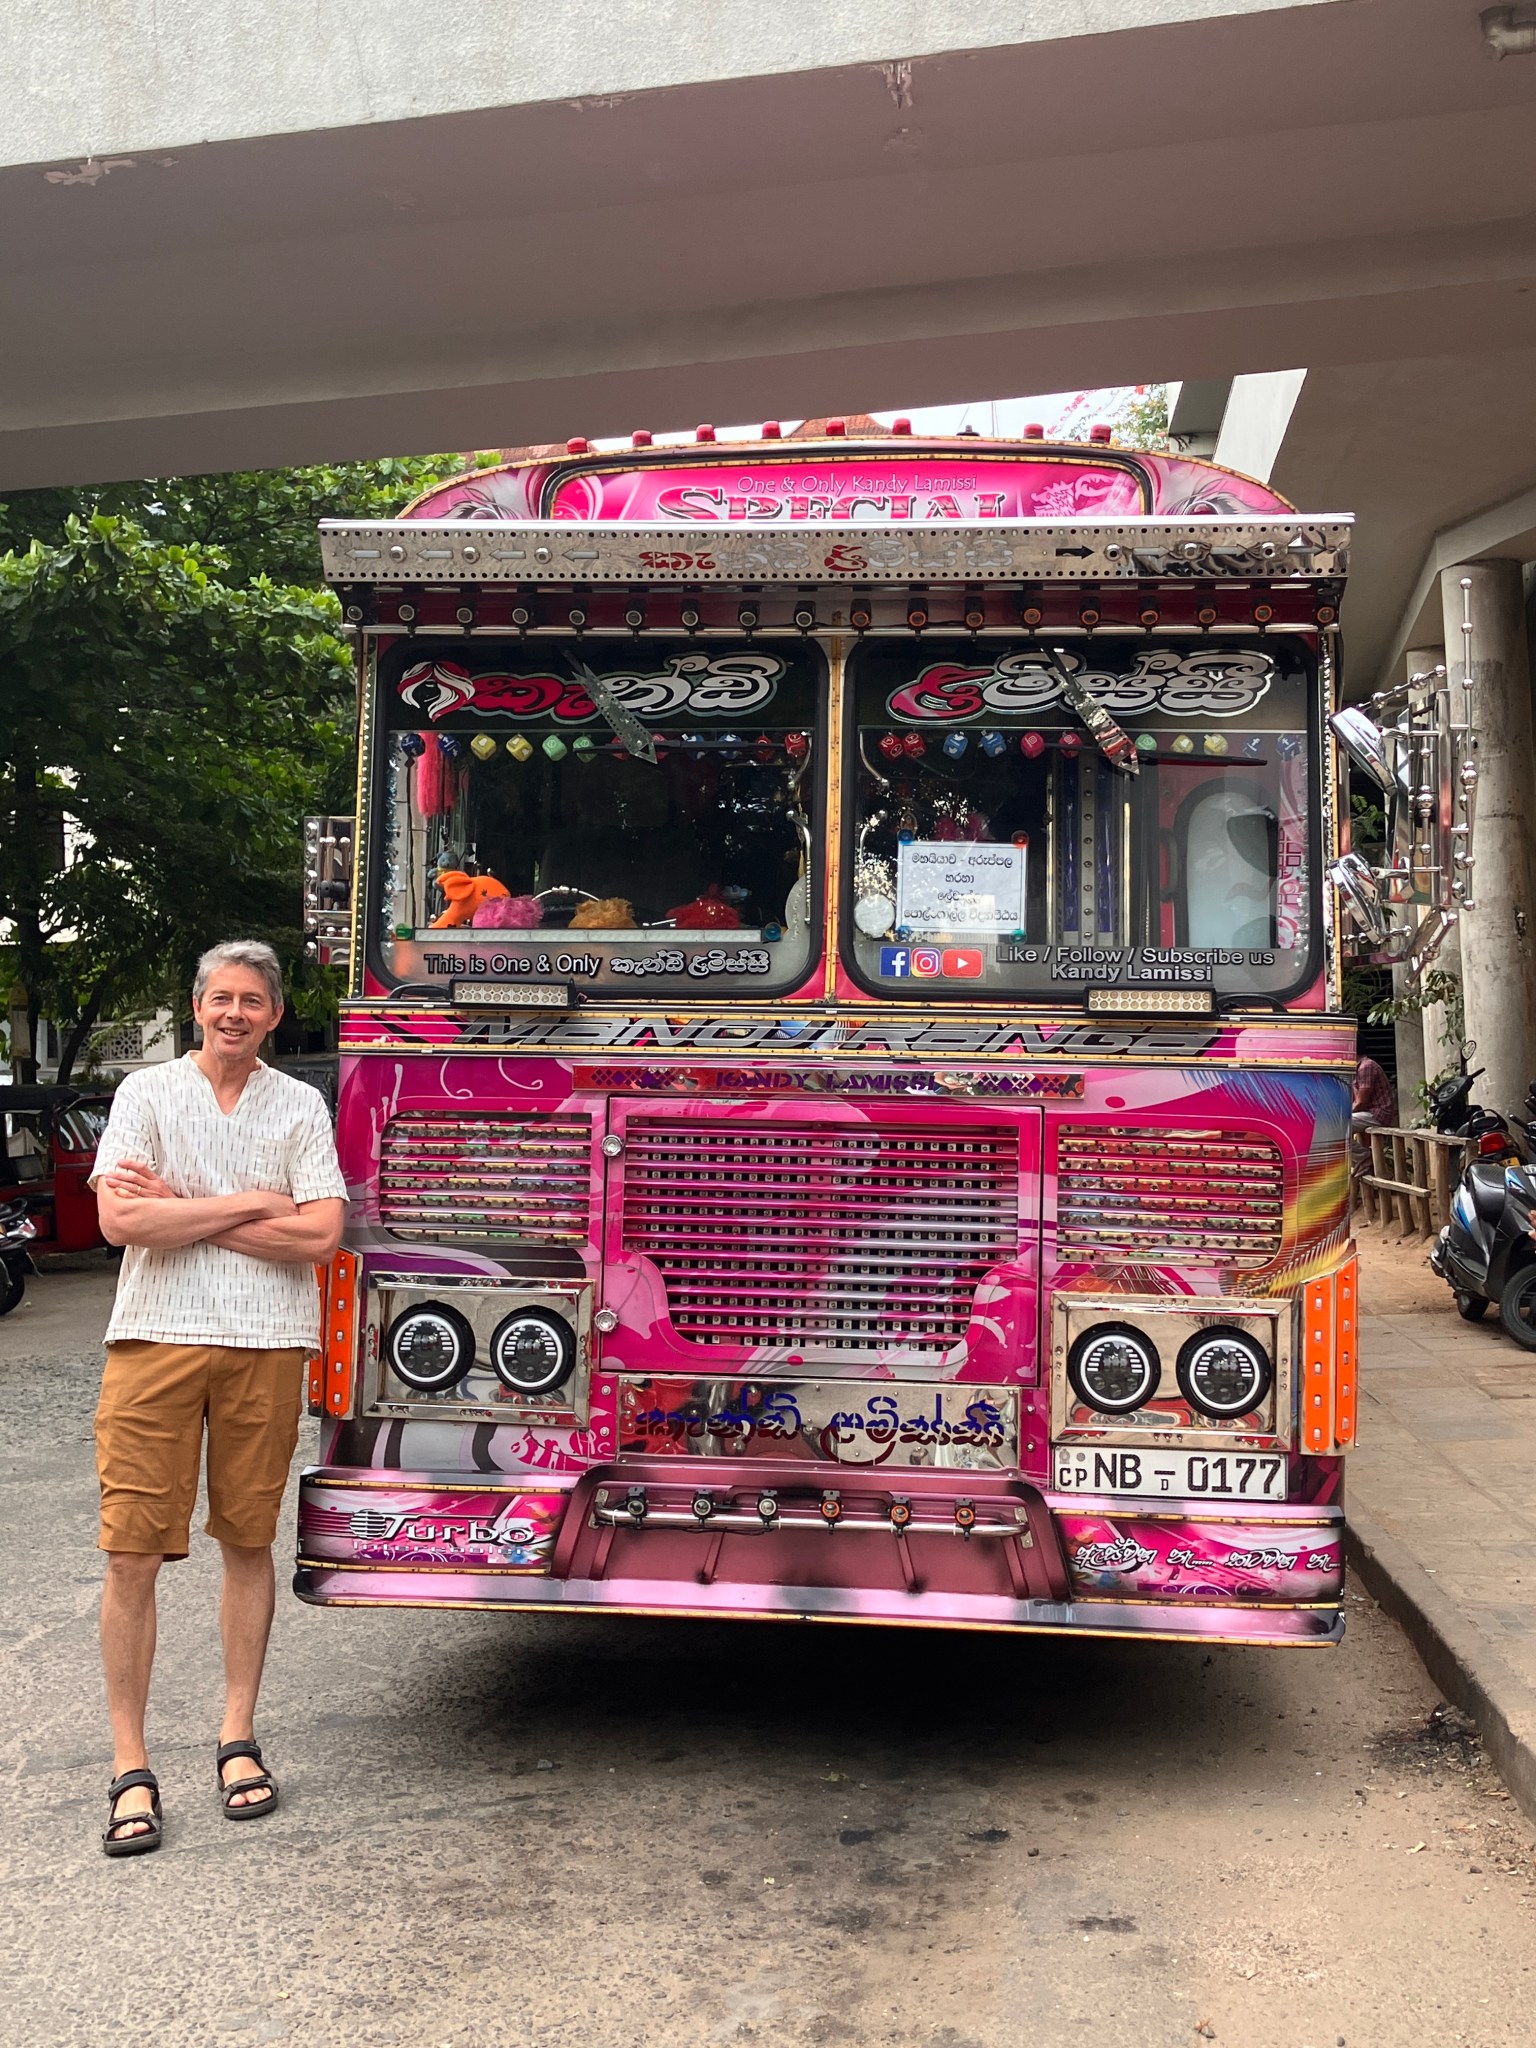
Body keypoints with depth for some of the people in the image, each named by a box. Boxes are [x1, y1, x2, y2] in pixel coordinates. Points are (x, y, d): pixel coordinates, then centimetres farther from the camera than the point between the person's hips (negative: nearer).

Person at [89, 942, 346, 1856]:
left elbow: (320, 1234, -6)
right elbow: (121, 1220, -10)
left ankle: (239, 1738, 24)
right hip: (157, 1338, -1)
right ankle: (131, 1768, 10)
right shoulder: (147, 1093, 4)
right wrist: (250, 1204, -8)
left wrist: (183, 1212, -7)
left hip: (265, 1346, 1)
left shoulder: (301, 1106, 6)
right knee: (133, 1551, -1)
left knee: (249, 1542, 10)